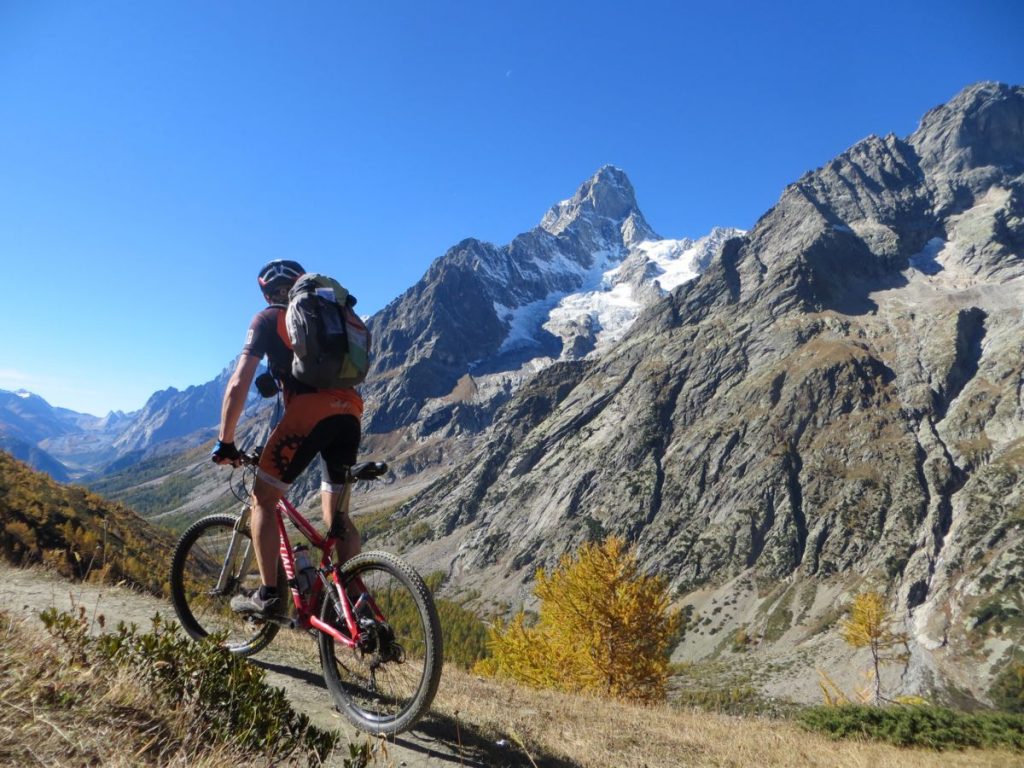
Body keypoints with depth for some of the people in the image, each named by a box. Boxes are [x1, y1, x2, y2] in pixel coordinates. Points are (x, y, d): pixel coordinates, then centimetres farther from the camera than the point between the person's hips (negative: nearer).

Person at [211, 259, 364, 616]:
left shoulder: (268, 319, 14)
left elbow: (239, 384, 6)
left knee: (263, 497, 14)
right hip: (350, 412, 5)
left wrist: (225, 441, 13)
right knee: (337, 514, 16)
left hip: (309, 409, -5)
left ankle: (267, 595, 11)